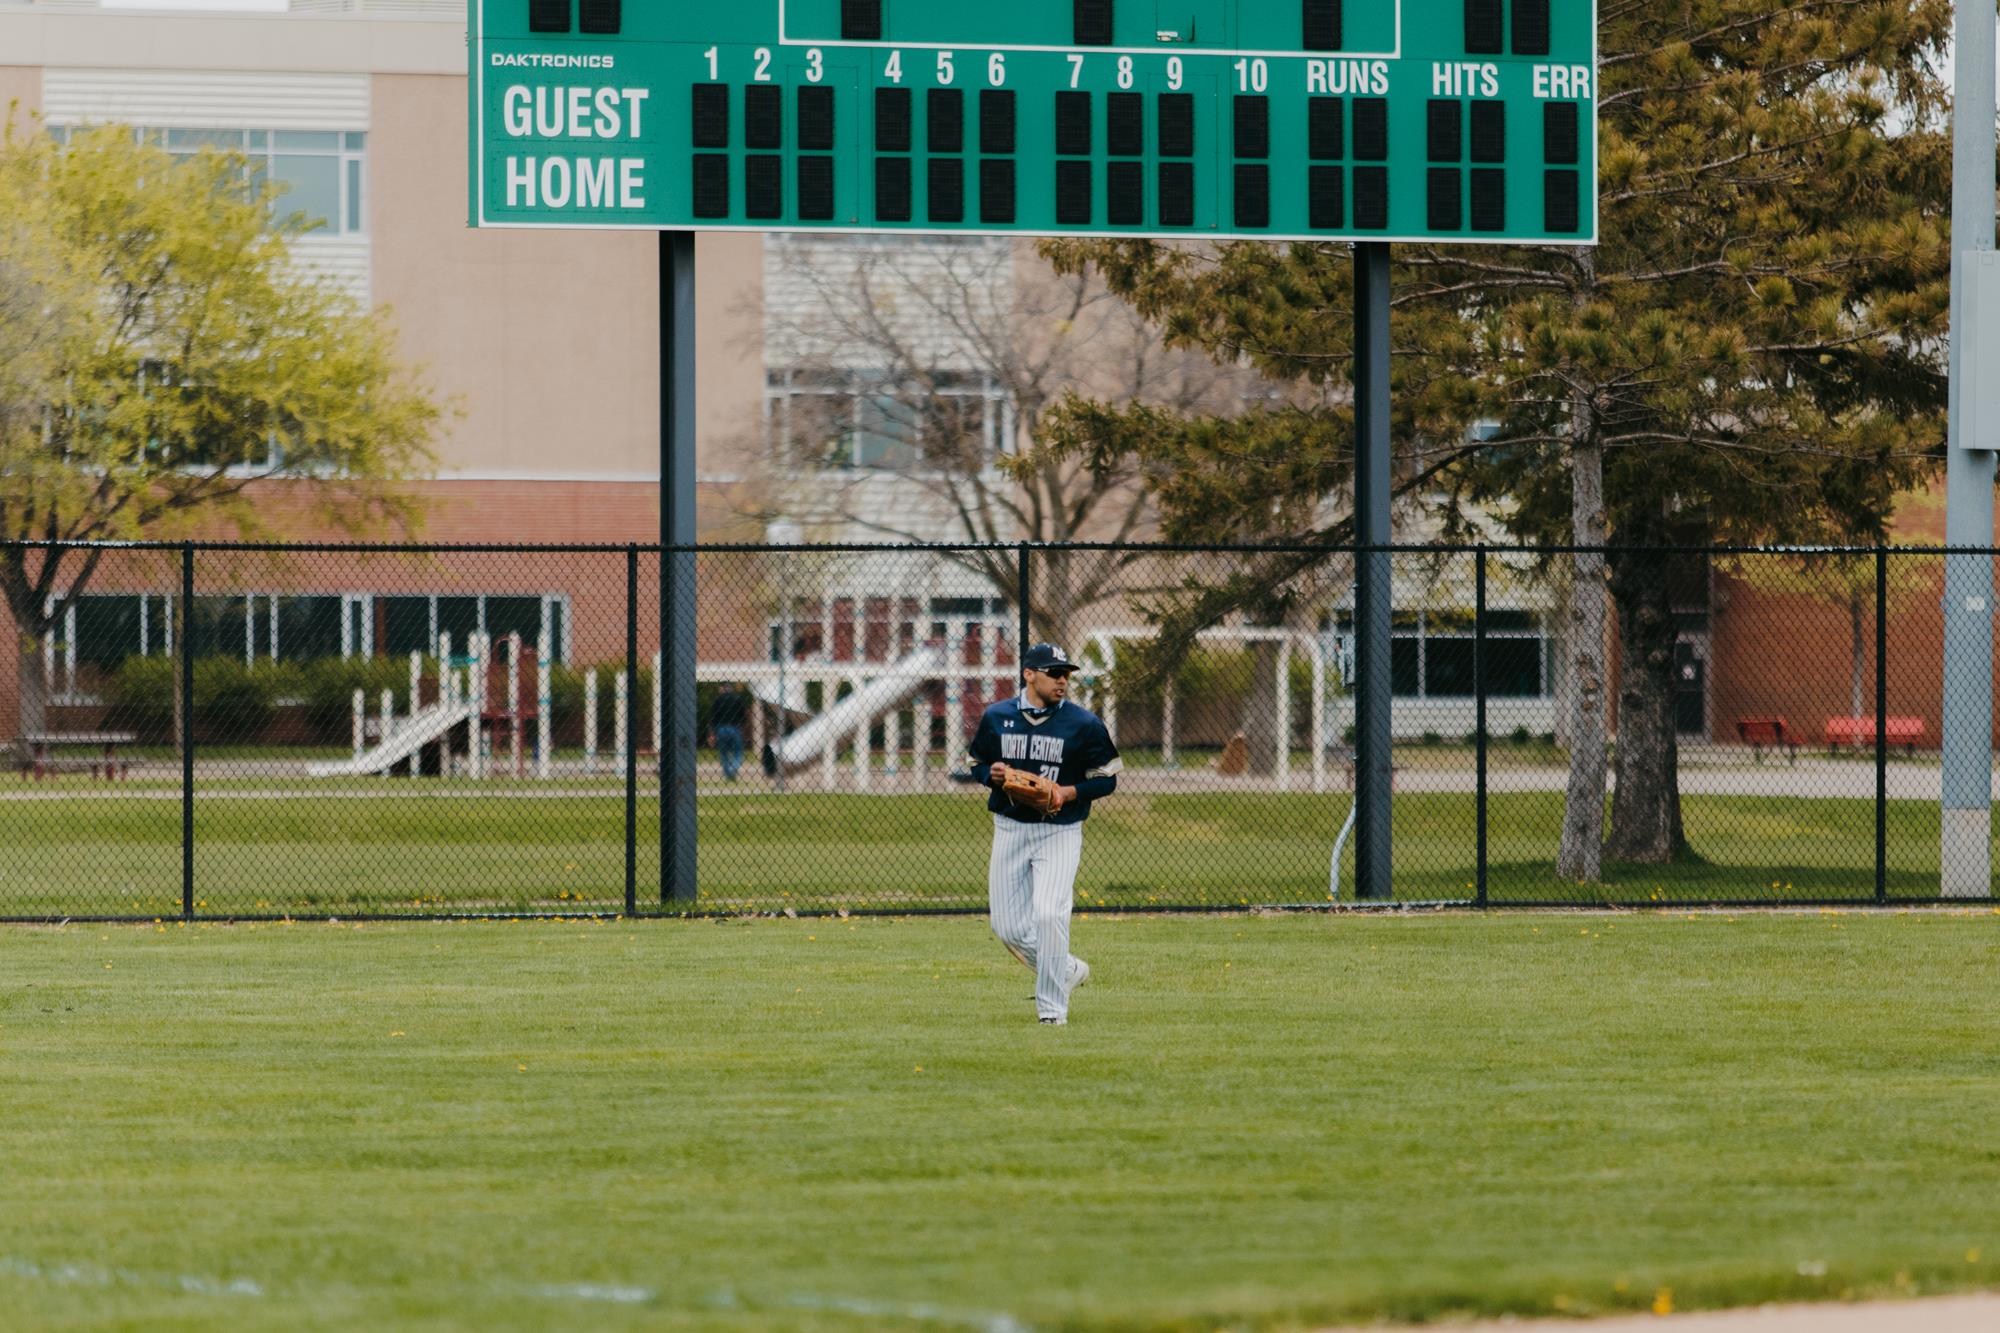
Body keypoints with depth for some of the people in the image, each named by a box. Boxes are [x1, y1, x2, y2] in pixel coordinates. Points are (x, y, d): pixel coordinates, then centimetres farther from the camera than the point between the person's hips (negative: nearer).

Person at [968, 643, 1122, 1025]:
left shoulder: (1083, 724, -5)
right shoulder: (996, 717, 4)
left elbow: (1107, 778, 0)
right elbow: (976, 764, 15)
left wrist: (1068, 792, -17)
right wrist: (991, 774, -8)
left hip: (1059, 832, -4)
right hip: (1010, 831, 4)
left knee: (1048, 915, -18)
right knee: (1009, 927, 2)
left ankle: (1052, 1007, -7)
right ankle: (1069, 971, 27)